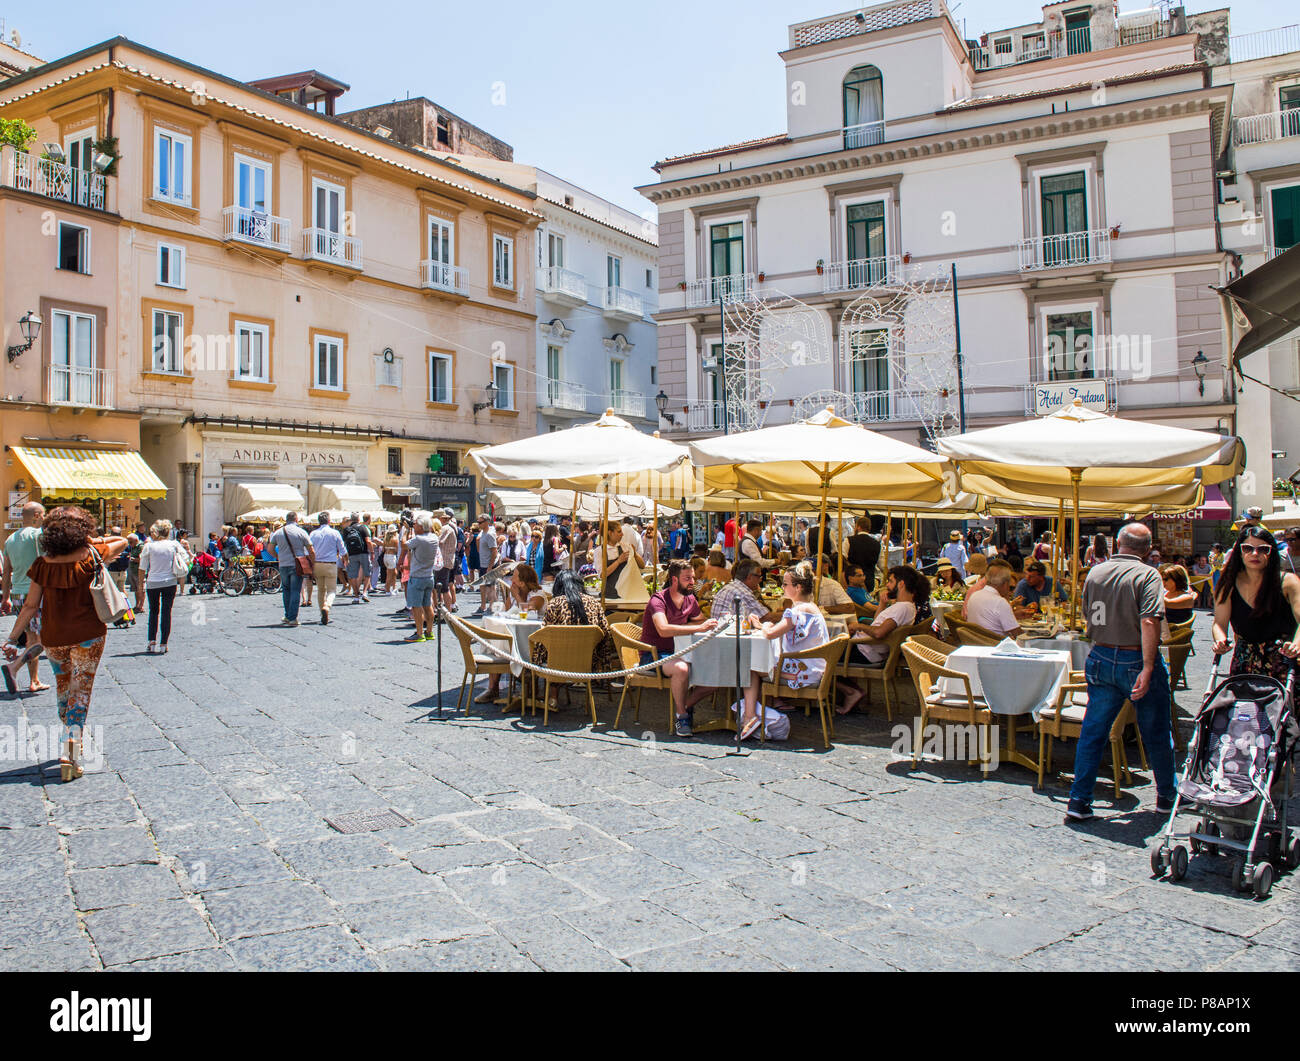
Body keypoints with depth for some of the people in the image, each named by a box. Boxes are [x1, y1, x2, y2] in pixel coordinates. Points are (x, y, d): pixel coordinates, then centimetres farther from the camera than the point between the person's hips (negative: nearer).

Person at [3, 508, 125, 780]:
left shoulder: (42, 565, -6)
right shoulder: (90, 557, -10)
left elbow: (30, 606, -3)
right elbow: (122, 541, 8)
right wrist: (91, 541, 5)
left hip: (53, 638, 2)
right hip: (88, 635, -2)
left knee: (63, 686, 24)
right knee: (80, 692, 3)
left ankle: (68, 738, 39)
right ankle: (69, 751, -11)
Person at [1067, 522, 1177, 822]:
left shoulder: (1095, 573, 5)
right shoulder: (1147, 575, -12)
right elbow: (1149, 622, -24)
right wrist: (1147, 669, -26)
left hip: (1101, 659, 4)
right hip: (1135, 660, -4)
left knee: (1093, 731, 7)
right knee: (1156, 733, 14)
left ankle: (1079, 800, 6)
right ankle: (1166, 795, 29)